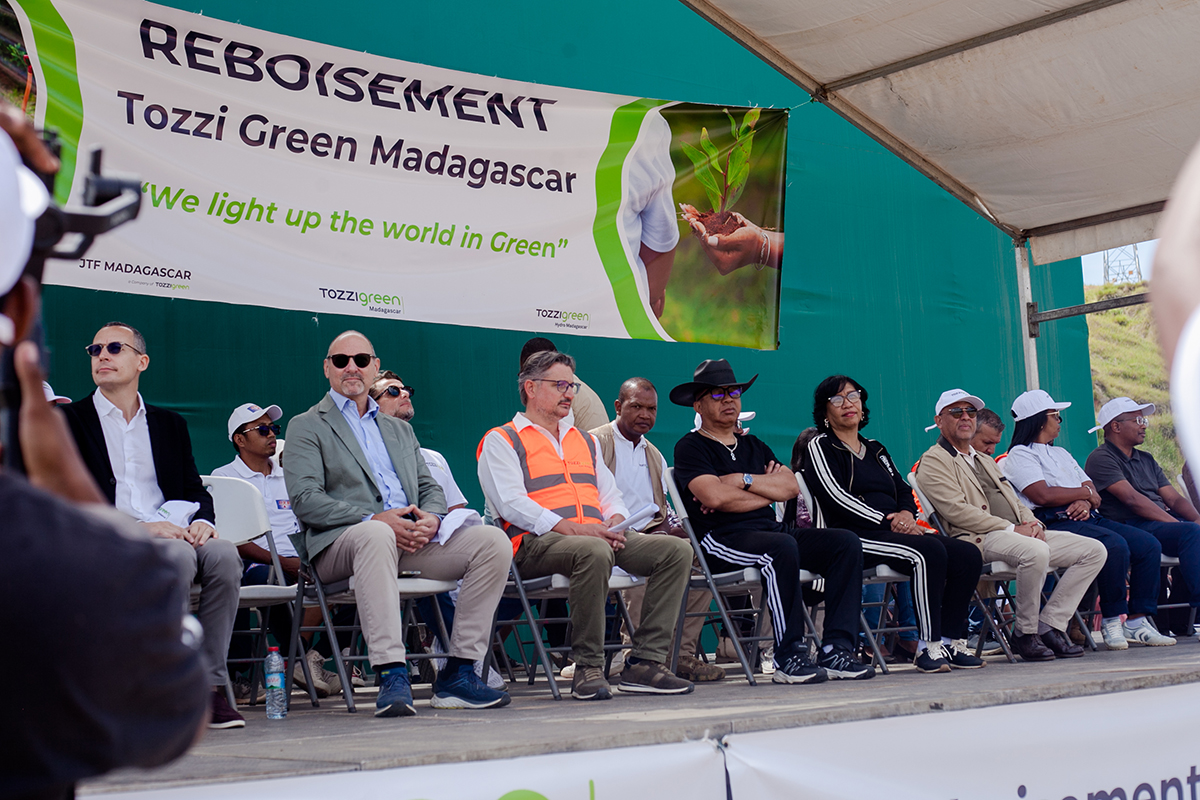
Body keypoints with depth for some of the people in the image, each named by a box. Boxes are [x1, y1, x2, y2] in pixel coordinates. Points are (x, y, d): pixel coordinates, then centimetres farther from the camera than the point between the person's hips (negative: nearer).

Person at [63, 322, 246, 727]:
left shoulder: (170, 423, 22)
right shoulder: (70, 420, 8)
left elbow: (195, 490, 17)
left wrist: (202, 521, -8)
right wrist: (141, 527, -17)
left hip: (173, 535, 4)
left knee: (223, 553, -28)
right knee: (178, 555, -34)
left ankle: (211, 686, -24)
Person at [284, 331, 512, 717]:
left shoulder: (399, 429, 29)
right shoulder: (306, 427, 11)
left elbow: (430, 488, 21)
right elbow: (305, 500, -4)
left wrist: (430, 518, -5)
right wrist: (373, 519, -16)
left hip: (411, 538, 5)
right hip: (339, 543, -5)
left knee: (492, 540, -17)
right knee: (376, 536, -41)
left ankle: (458, 674, -17)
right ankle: (391, 676, -44)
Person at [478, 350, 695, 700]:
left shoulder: (585, 441, 29)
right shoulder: (500, 441, 7)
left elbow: (611, 497, 24)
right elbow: (511, 504, -7)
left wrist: (613, 525, -1)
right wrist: (571, 528, -18)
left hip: (598, 537, 7)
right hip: (536, 542, -6)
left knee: (677, 549, -15)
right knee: (594, 551, -40)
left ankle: (645, 661, -18)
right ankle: (588, 668, -27)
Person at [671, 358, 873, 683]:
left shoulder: (754, 445, 26)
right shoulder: (690, 447, 5)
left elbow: (791, 486, 10)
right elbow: (715, 497, -12)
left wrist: (743, 480, -3)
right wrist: (768, 490, 1)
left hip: (771, 528, 7)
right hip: (722, 538, -7)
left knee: (846, 542, -14)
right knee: (782, 547, -38)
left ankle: (836, 650, -22)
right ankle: (789, 657, -33)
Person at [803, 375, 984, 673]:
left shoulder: (876, 449, 27)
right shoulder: (821, 447, 5)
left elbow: (905, 492, 21)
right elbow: (835, 497, -9)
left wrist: (906, 514, -5)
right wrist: (888, 521, -15)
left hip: (895, 532, 7)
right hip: (852, 536, -7)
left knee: (968, 554, -14)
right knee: (929, 551, -32)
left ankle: (951, 642, -14)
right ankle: (928, 646, -30)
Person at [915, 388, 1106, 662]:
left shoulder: (985, 461, 30)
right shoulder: (934, 461, 2)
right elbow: (956, 510, -11)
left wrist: (1033, 523, 1)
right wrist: (1011, 529, -15)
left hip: (1022, 533, 9)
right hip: (977, 539, -9)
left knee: (1093, 550, -5)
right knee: (1035, 551, -37)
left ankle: (1049, 626, -8)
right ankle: (1026, 634, -19)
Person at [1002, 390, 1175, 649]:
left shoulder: (1060, 453, 29)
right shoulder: (1019, 455, 3)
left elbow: (1094, 495, 19)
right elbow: (1043, 495, -14)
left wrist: (1086, 503, -6)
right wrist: (1085, 492, -1)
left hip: (1088, 518, 8)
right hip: (1055, 522, -8)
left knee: (1149, 545, -8)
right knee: (1115, 545, -31)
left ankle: (1137, 621, -8)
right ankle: (1112, 620, -18)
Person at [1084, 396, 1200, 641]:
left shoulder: (1147, 460, 26)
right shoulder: (1101, 459, -1)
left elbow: (1175, 499, 17)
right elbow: (1132, 499, -13)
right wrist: (1175, 523, -18)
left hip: (1165, 522, 8)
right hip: (1133, 528, -8)